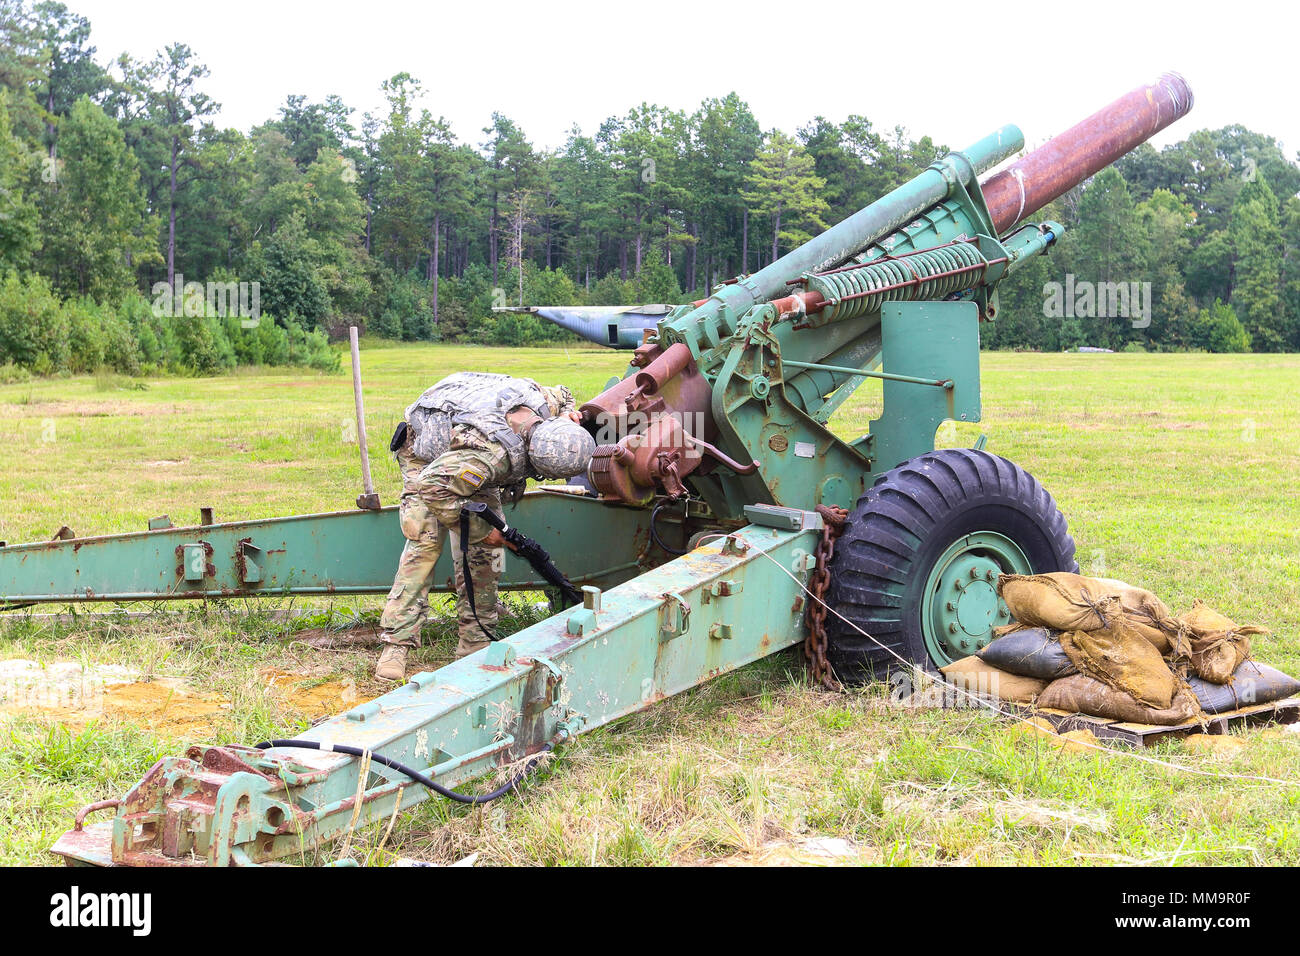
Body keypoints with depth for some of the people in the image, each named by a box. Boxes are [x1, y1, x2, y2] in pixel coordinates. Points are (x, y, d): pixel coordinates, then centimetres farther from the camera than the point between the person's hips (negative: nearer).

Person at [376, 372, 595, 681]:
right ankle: (396, 643, -17)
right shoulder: (496, 454, -47)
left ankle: (475, 643, 0)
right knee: (425, 543, -20)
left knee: (483, 551, -3)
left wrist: (566, 413, -21)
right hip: (426, 456, -7)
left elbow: (562, 395, 2)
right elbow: (432, 487, -45)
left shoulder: (542, 401, -25)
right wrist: (482, 530, -35)